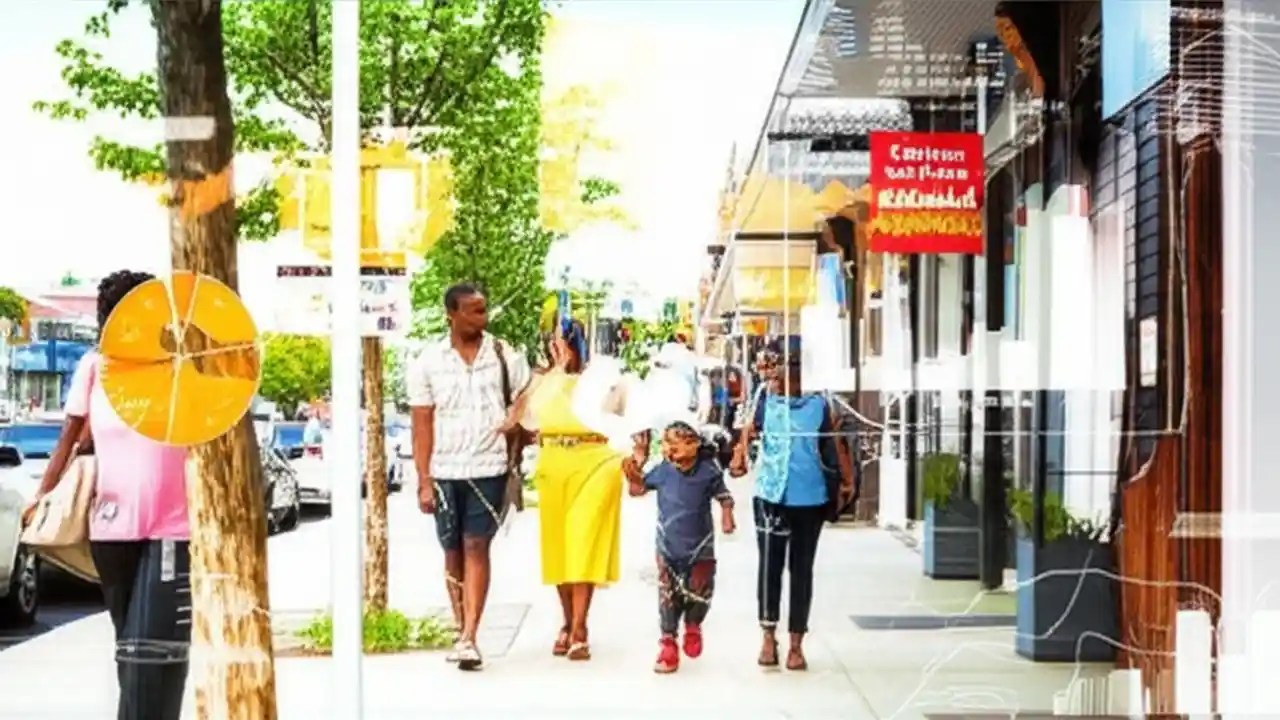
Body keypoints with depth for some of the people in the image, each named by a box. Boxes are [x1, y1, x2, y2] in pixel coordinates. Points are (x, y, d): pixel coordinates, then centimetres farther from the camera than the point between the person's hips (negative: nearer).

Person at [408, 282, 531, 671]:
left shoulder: (506, 356, 1)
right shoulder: (427, 362, 2)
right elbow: (421, 425, 2)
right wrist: (424, 481, -3)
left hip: (489, 468, -2)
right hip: (445, 471, 2)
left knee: (476, 548, -7)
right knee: (453, 552, 9)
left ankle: (469, 639, -11)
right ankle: (461, 632, 20)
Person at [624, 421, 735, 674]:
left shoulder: (708, 471, -12)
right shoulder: (662, 472, -9)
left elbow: (724, 497, 0)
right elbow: (639, 489, 4)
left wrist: (727, 517, -15)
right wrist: (633, 475, -15)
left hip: (699, 548, -1)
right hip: (668, 548, 1)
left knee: (699, 593, 4)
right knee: (668, 596, 4)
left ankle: (693, 627, 37)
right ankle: (668, 644, 17)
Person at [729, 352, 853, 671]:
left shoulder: (817, 405, -2)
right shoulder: (765, 404, 1)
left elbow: (836, 444, 3)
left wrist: (847, 481, 3)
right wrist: (738, 458, -26)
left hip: (810, 499, 0)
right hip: (771, 497, 0)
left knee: (802, 569, 9)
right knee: (769, 564, -3)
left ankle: (796, 643, 19)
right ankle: (769, 635, 12)